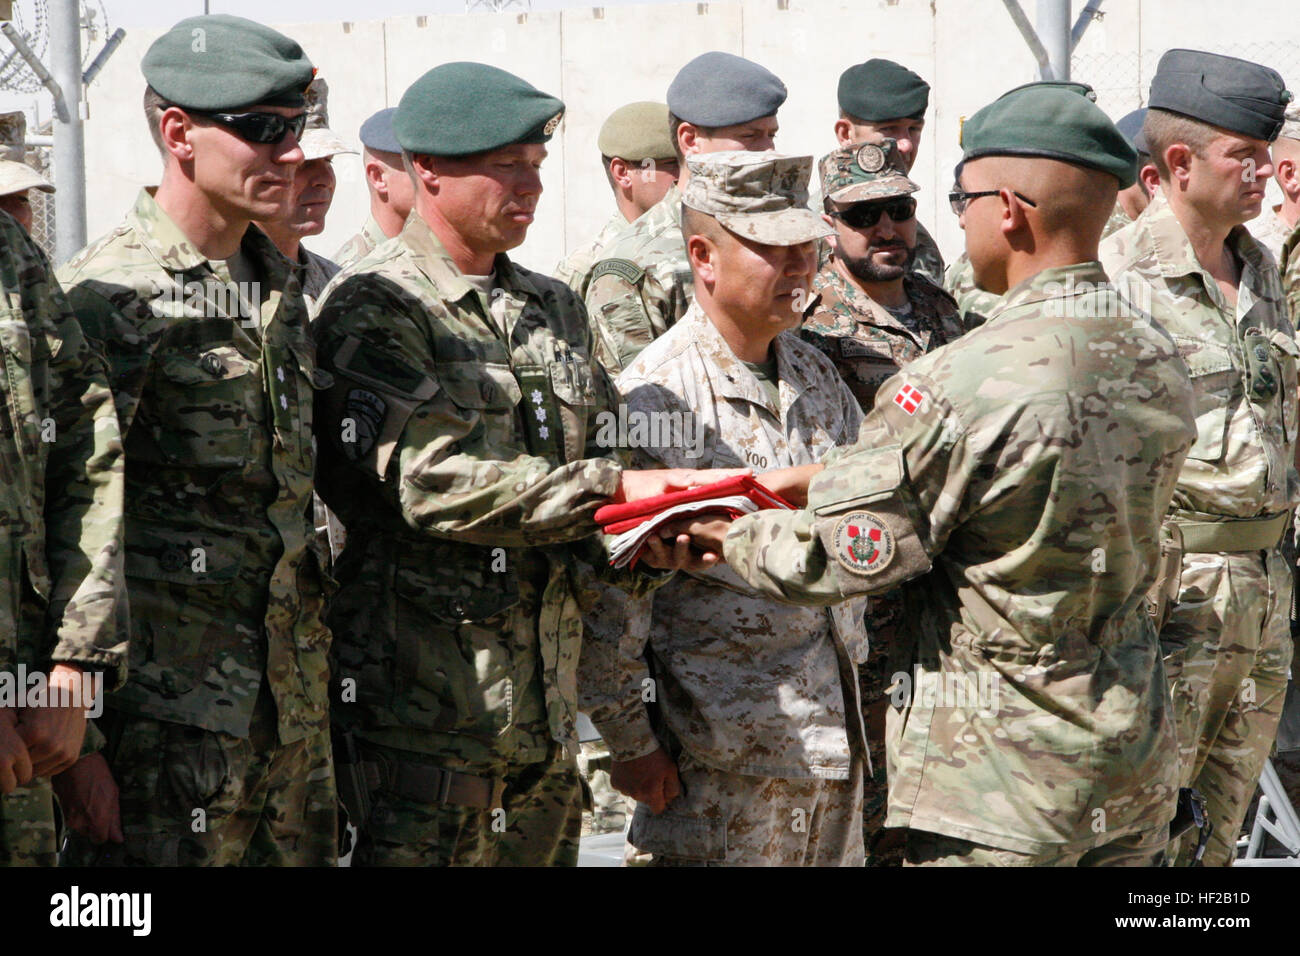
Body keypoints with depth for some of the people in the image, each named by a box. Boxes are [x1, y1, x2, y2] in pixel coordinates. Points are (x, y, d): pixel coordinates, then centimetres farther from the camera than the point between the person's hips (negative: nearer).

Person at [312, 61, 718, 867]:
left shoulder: (555, 308, 16)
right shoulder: (373, 310, -8)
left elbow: (598, 450, 19)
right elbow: (435, 482, -19)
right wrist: (615, 488, -19)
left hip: (548, 702, 7)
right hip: (427, 702, -7)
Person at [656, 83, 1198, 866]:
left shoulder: (961, 388, -23)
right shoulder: (1161, 361, 1)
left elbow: (838, 558, -15)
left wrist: (726, 534, 5)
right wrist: (830, 476, 16)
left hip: (1004, 780, -7)